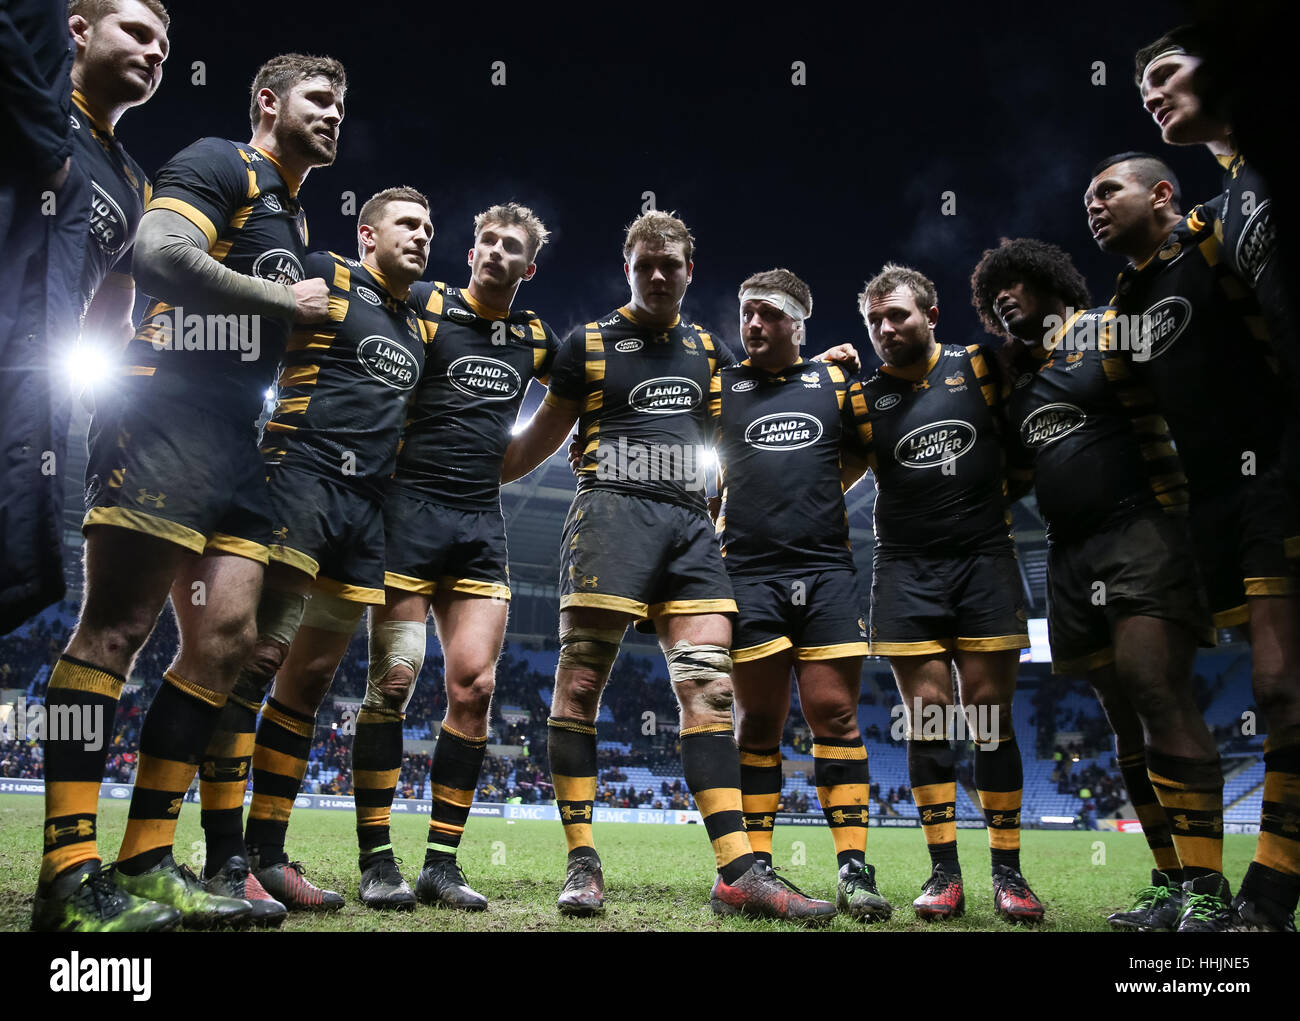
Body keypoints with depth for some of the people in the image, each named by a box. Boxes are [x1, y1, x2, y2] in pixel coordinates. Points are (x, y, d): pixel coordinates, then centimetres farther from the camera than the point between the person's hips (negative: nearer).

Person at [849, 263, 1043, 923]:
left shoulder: (979, 368, 5)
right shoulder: (863, 398, 7)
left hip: (985, 559, 0)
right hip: (907, 570, 1)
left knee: (990, 713, -1)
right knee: (926, 715, -2)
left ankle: (1007, 872, 7)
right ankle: (944, 873, 5)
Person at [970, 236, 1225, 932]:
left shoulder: (1106, 333, 2)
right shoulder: (1014, 381, 20)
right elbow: (1013, 477, 27)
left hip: (1142, 533, -7)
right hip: (1071, 556, 7)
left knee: (1156, 694, -18)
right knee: (1125, 719, 6)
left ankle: (1202, 884, -16)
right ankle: (1169, 880, 11)